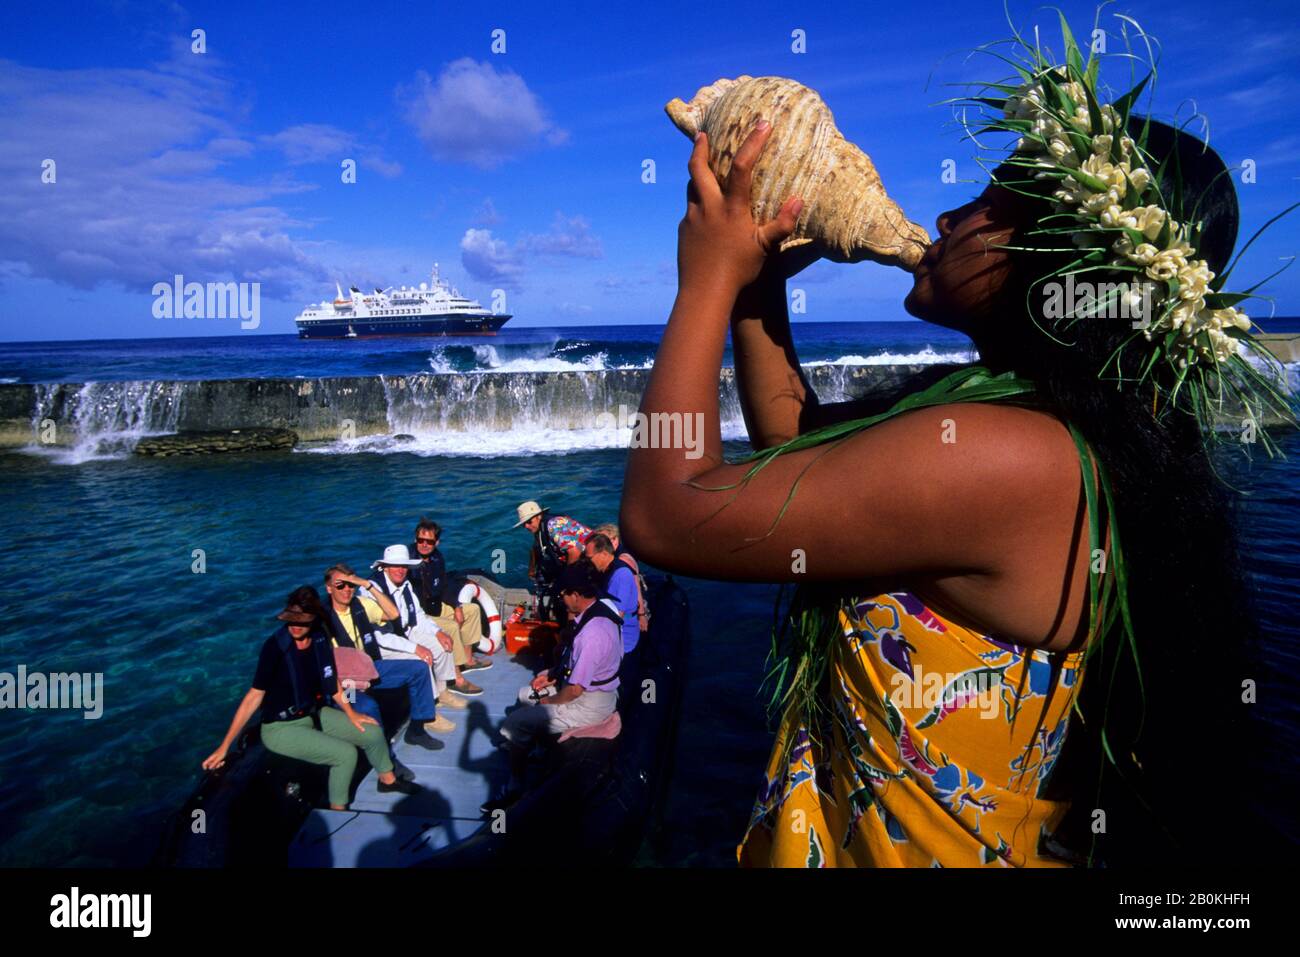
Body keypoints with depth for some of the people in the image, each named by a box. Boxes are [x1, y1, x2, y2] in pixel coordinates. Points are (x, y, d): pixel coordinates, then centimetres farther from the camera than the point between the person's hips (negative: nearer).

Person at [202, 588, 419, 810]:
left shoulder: (320, 640, -7)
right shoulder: (275, 646, -25)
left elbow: (331, 680, 6)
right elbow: (255, 695, -23)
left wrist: (350, 713, 0)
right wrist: (224, 746, -22)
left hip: (315, 714, 6)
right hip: (280, 727, -6)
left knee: (373, 733, 1)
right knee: (346, 753, -22)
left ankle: (387, 779, 29)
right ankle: (337, 812, 0)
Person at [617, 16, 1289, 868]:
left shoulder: (999, 455, -31)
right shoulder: (1070, 434, -2)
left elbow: (664, 512, -28)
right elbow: (797, 443, 7)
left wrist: (709, 277, -17)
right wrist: (758, 277, 0)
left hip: (897, 844, -8)